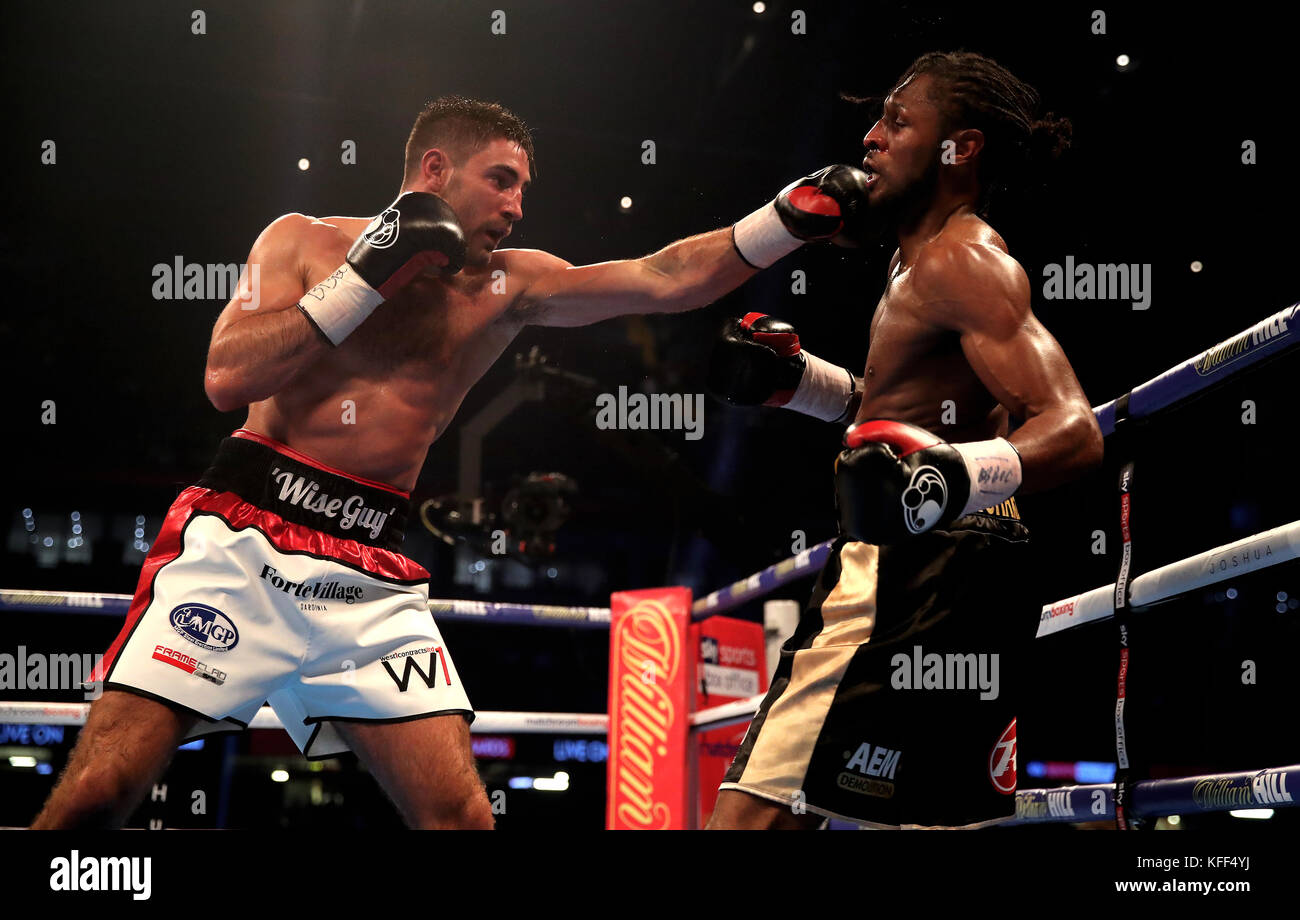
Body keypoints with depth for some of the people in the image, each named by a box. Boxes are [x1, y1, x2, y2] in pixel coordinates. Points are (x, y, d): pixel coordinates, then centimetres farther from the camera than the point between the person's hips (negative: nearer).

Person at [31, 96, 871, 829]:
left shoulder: (508, 286, 13)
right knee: (97, 791, -14)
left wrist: (790, 215, -2)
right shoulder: (305, 241, 6)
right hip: (243, 541, -3)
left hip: (372, 578, 4)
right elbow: (227, 380, -7)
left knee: (460, 812, -9)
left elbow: (665, 281, 7)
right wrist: (368, 278, -8)